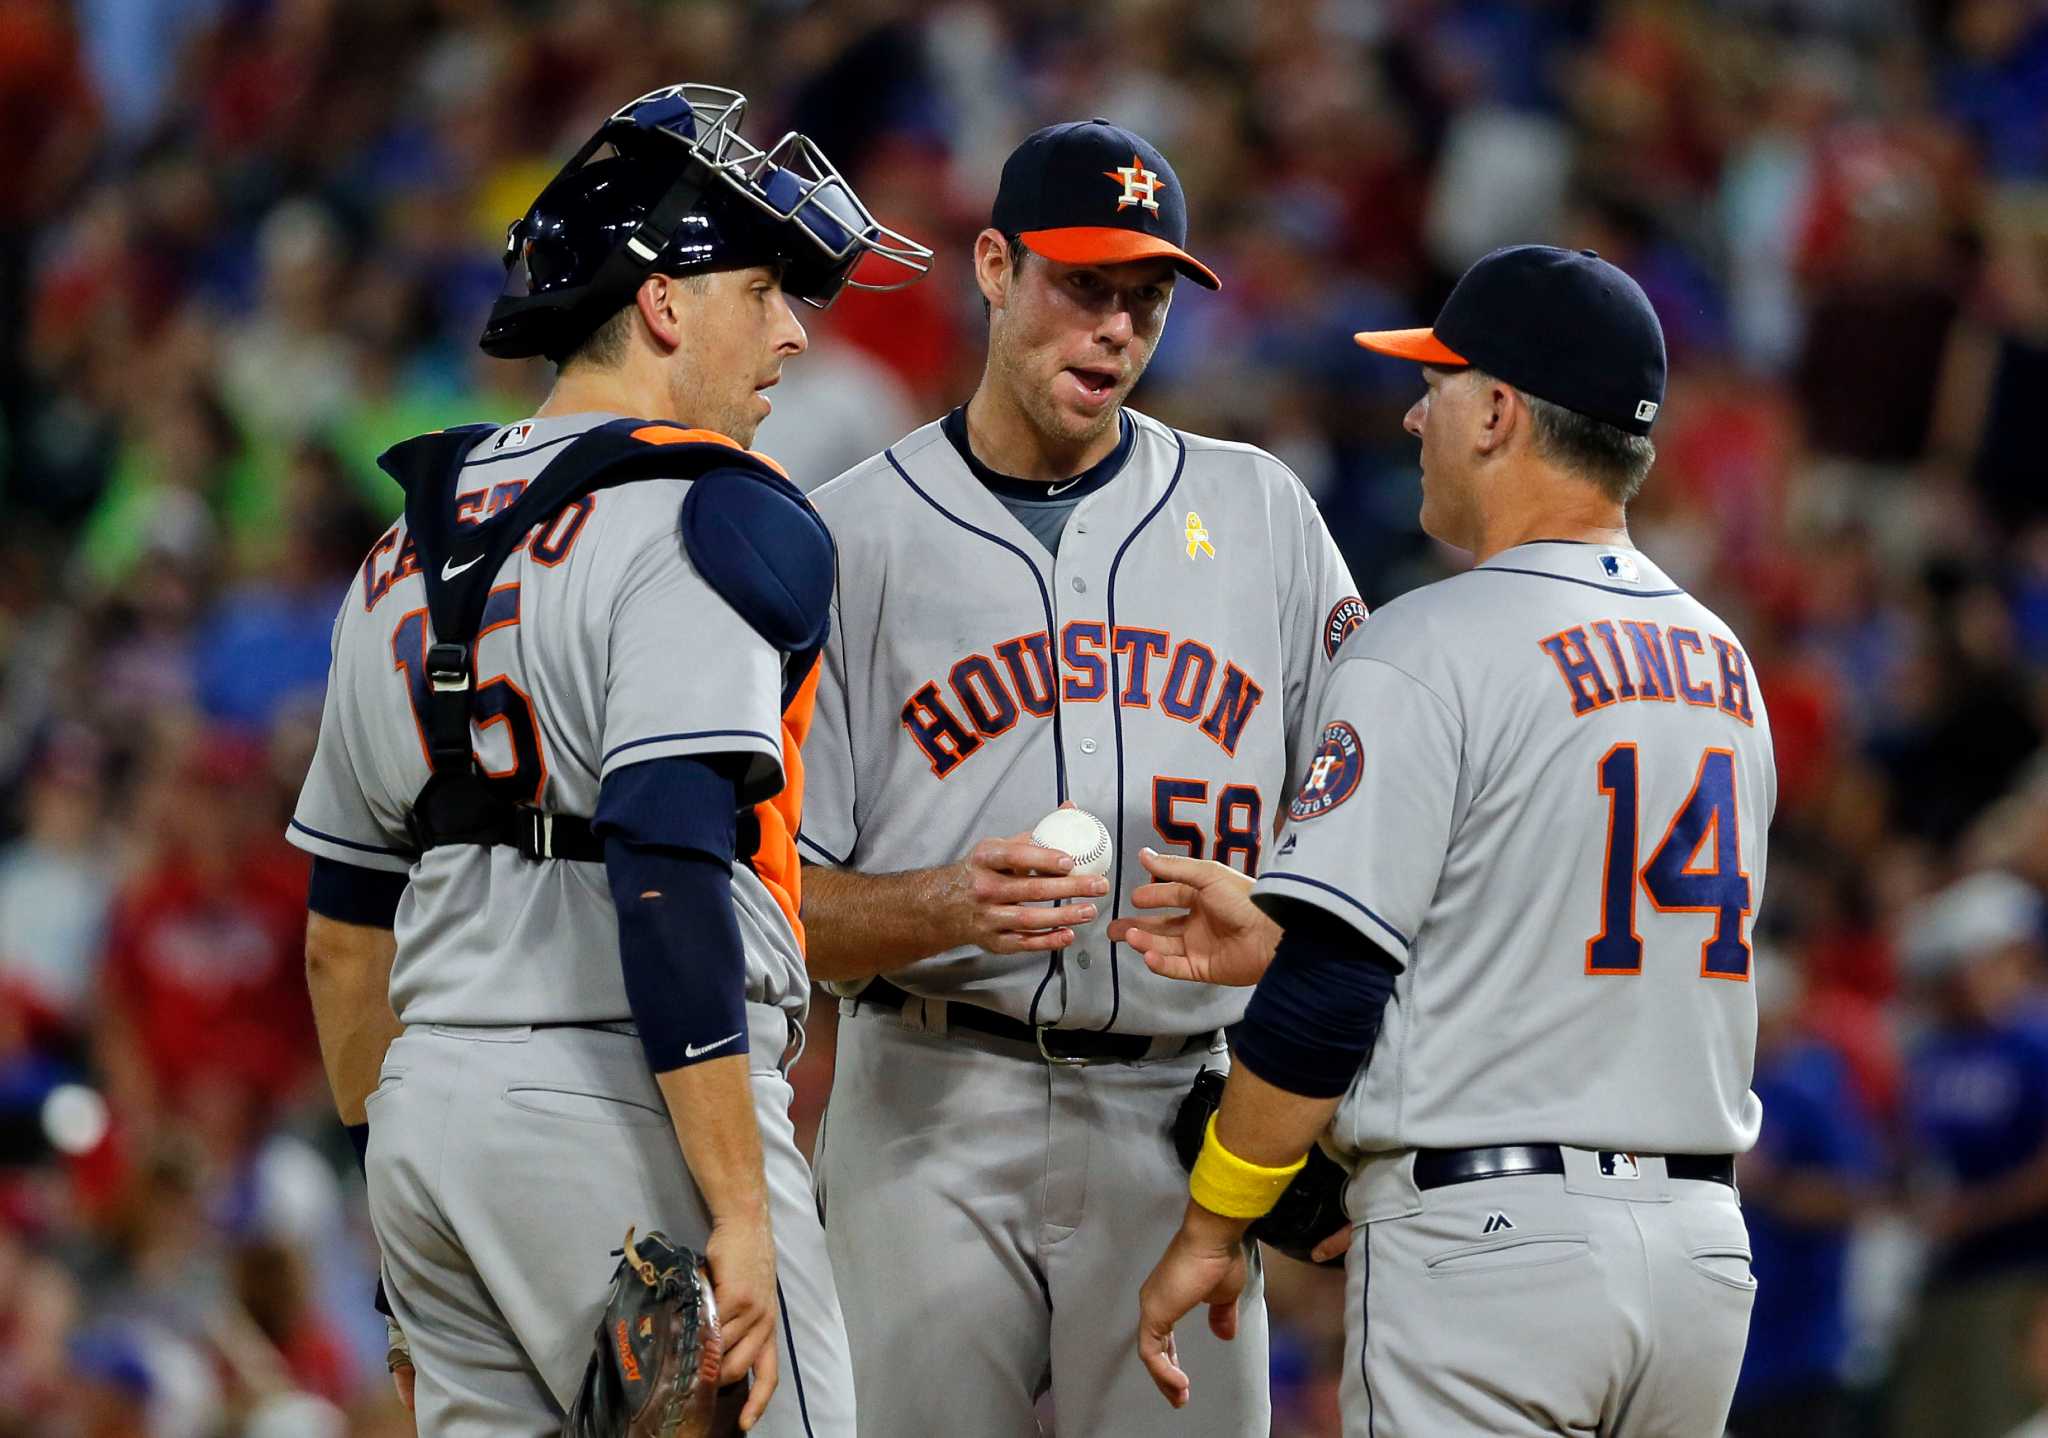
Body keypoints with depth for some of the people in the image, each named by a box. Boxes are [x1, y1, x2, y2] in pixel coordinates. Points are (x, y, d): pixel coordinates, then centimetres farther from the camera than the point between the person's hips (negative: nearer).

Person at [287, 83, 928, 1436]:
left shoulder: (411, 547, 17)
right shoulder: (703, 521, -9)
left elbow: (345, 927, 20)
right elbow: (670, 878, -20)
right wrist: (738, 1214, -21)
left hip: (427, 1124, 8)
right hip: (623, 1114, -8)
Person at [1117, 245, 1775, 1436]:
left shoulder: (1431, 650, -10)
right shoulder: (1724, 665, 13)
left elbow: (1329, 1000, -14)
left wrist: (1210, 1230, -4)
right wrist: (1282, 943, 22)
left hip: (1490, 1244, -7)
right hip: (1699, 1244, 7)